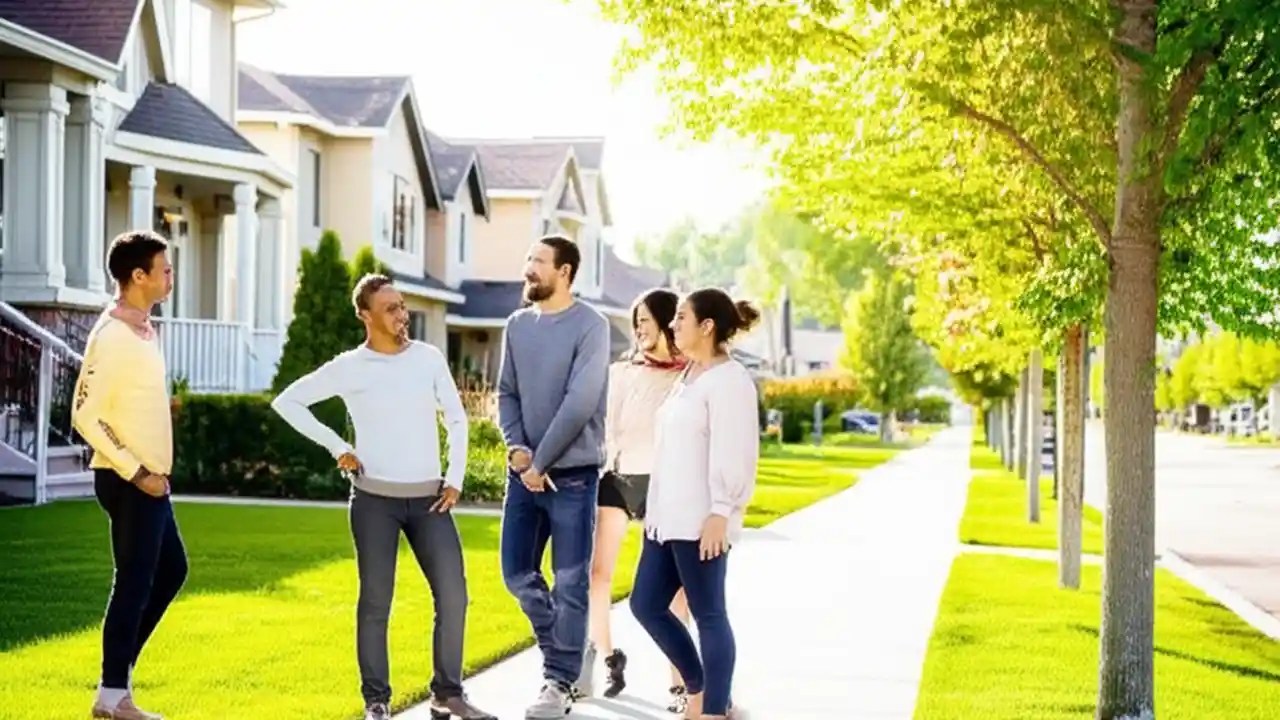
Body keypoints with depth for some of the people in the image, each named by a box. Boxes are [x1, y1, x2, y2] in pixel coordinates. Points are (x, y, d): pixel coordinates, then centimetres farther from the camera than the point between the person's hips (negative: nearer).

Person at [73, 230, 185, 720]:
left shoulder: (143, 329, 10)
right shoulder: (113, 336, -19)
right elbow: (86, 416, -22)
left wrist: (151, 472, 16)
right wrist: (136, 472, -19)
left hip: (149, 478, 10)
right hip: (129, 481, -10)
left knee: (171, 570, 18)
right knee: (134, 583, -3)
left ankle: (120, 666, 24)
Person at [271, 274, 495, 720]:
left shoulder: (429, 358, 4)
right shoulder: (349, 367, -3)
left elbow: (456, 420, 10)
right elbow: (287, 401, 2)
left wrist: (455, 480, 2)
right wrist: (336, 447, -3)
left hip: (429, 497, 2)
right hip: (375, 498, -2)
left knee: (453, 595, -2)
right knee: (376, 602, 1)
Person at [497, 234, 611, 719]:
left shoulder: (590, 326, -11)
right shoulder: (517, 325, 9)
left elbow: (579, 403, -16)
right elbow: (506, 393, 10)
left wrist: (541, 462, -15)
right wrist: (516, 447, -7)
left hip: (571, 474, -6)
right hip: (524, 472, 6)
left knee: (570, 582, -1)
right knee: (518, 573, 10)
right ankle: (569, 650, 30)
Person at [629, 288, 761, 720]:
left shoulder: (728, 379, -12)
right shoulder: (690, 374, 16)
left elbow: (733, 453, -18)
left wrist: (720, 513, -22)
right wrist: (657, 509, 19)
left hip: (700, 521, -10)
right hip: (668, 517, 10)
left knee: (708, 615, -1)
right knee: (646, 605, 11)